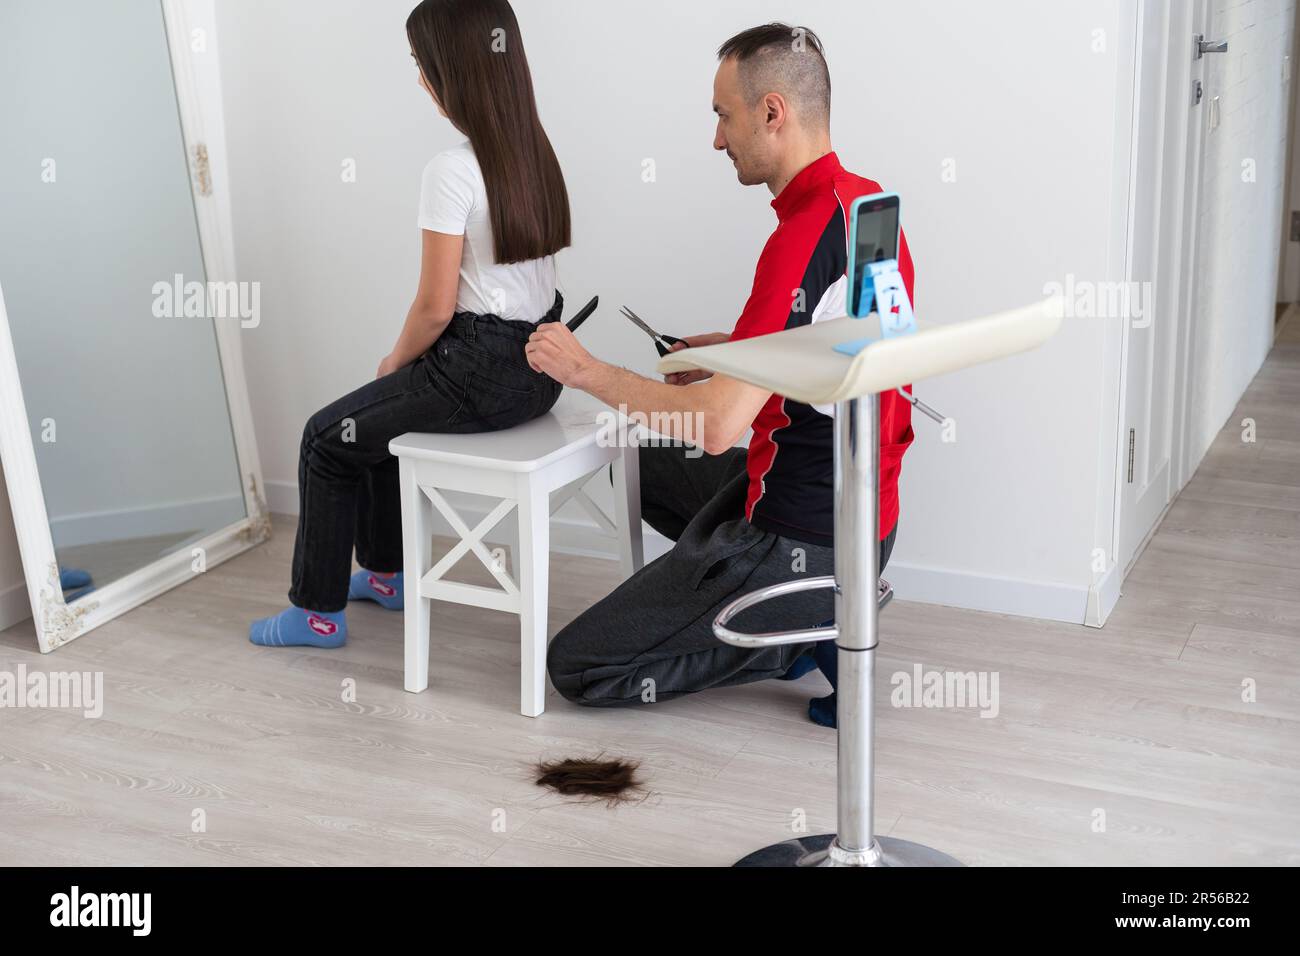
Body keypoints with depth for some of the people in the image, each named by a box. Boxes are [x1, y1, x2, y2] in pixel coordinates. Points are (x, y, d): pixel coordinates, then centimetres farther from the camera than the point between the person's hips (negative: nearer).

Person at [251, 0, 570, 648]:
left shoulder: (451, 172, -20)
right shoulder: (535, 152, 6)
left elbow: (435, 307, -19)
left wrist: (395, 361, 3)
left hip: (479, 374, -8)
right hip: (537, 362, 9)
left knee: (329, 439, 10)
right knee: (380, 413, 29)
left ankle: (318, 612, 19)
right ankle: (385, 573, 40)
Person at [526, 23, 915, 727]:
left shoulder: (804, 238, -26)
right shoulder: (868, 201, 4)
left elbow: (718, 424, -30)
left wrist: (586, 371, -18)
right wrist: (733, 352, 12)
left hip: (803, 538, -9)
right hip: (859, 509, 10)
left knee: (576, 668, -1)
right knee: (648, 468, 33)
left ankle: (805, 636, -1)